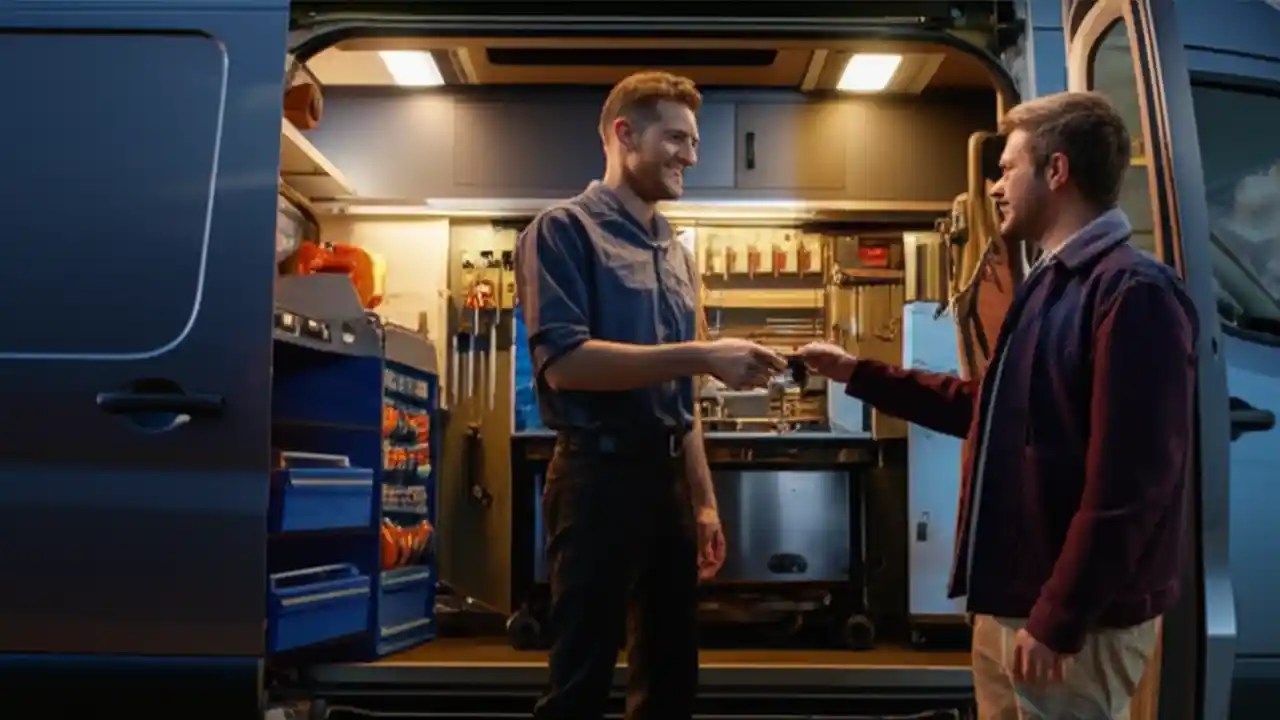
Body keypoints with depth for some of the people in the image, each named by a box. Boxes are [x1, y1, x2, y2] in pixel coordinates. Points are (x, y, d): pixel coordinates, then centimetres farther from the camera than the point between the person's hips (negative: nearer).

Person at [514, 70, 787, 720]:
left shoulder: (676, 254, 16)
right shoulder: (565, 229, -6)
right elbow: (563, 360, -20)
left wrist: (703, 501, 16)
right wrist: (702, 355, -21)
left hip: (669, 476, 8)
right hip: (600, 473, -7)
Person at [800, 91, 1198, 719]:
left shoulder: (1133, 291, -19)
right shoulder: (1049, 284, 15)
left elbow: (1128, 484, -24)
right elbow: (987, 410, 23)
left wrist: (1057, 621, -22)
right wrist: (858, 374, 21)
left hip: (1078, 620, -9)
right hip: (1008, 603, 9)